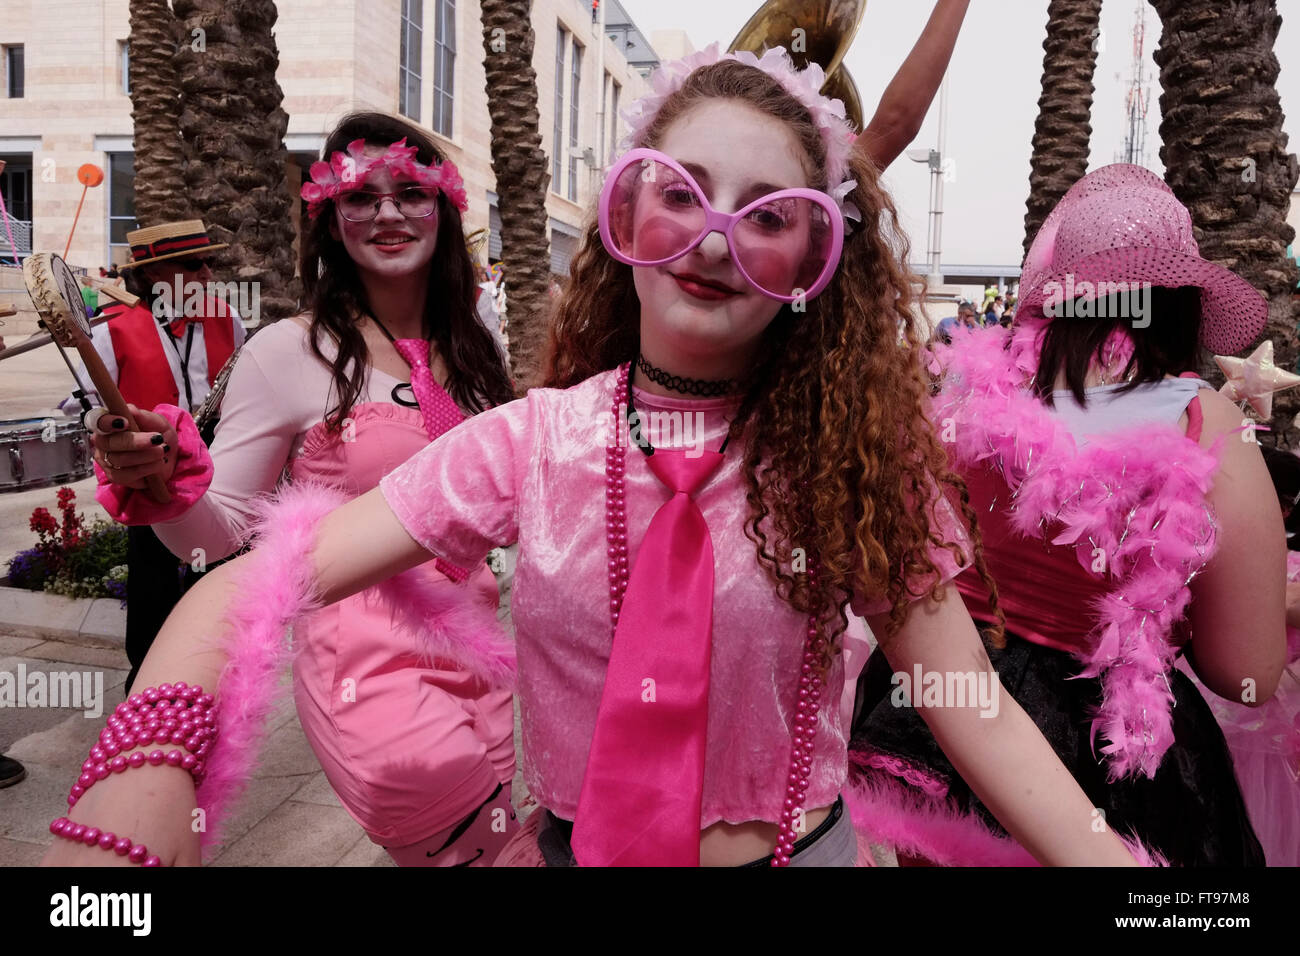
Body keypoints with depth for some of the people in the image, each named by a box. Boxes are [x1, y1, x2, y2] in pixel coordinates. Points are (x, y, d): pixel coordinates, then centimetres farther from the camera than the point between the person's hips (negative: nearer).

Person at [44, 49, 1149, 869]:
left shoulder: (853, 450, -11)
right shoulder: (531, 440, -11)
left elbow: (972, 707, -12)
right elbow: (252, 588, -17)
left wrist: (1108, 859, -26)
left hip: (798, 844, 0)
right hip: (568, 843, 1)